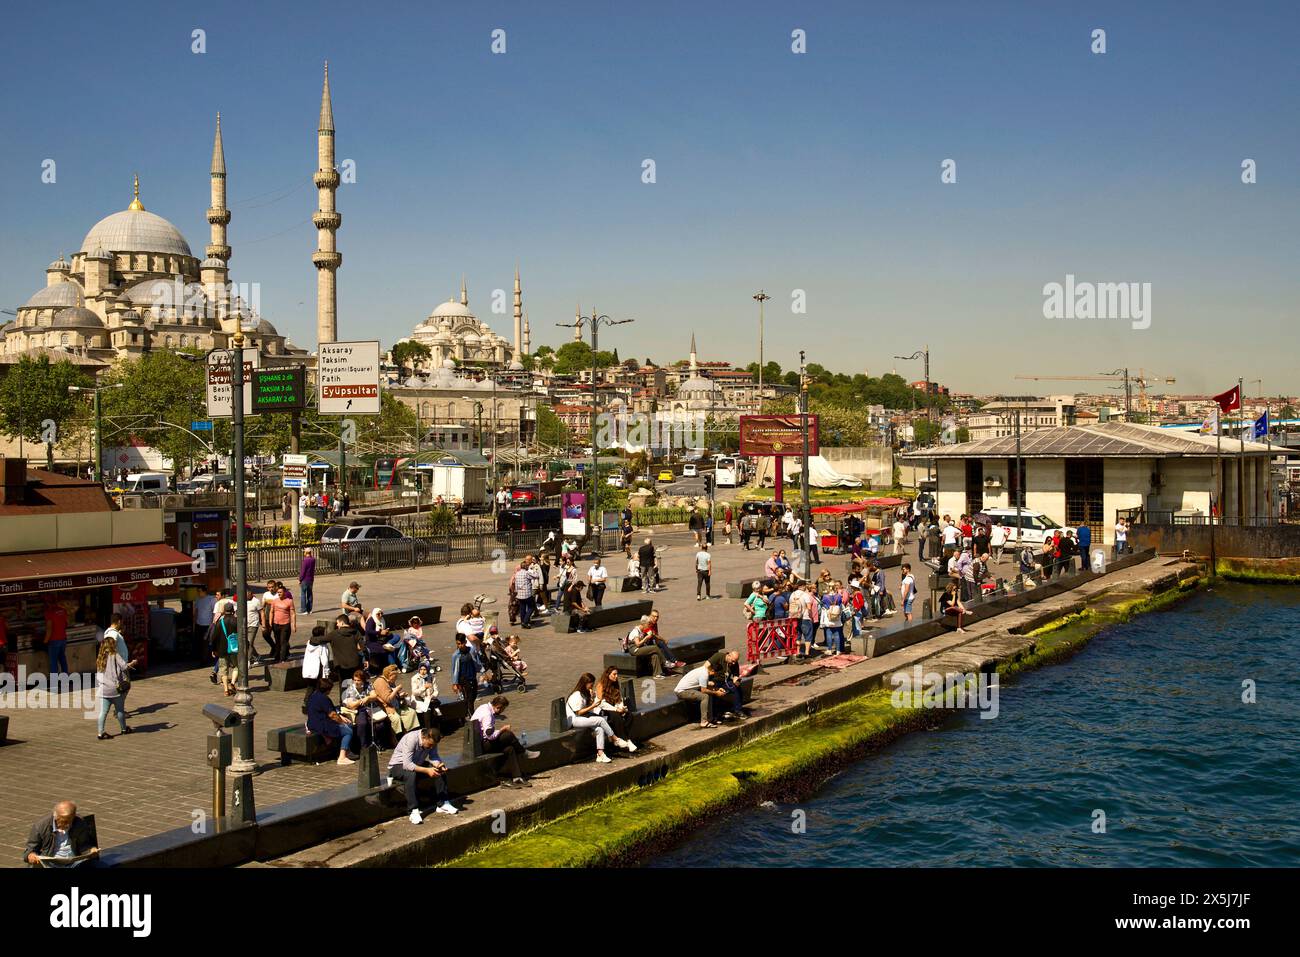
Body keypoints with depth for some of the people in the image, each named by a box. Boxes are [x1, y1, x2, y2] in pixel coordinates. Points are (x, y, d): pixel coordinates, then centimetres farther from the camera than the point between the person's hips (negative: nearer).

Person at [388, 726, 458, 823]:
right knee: (411, 775, -38)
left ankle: (443, 804, -5)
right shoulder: (411, 739, -33)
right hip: (398, 766, -6)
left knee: (441, 770, -13)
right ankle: (414, 811, -33)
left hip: (417, 764, 6)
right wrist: (427, 770, -42)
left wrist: (439, 765, -30)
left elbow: (434, 757, -8)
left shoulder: (431, 740, -13)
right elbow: (407, 764, -37)